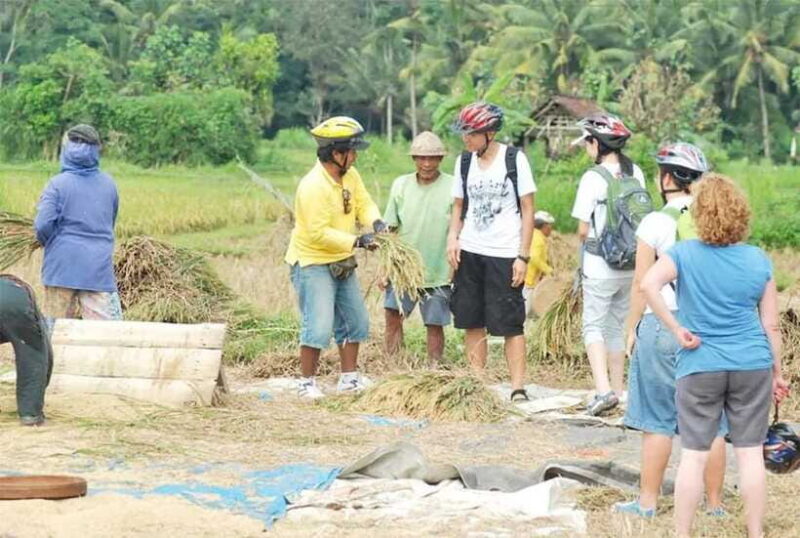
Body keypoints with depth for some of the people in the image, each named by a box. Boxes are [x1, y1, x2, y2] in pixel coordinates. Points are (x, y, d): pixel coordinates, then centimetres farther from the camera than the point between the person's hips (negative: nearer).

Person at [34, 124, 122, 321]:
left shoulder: (58, 184, -8)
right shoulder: (108, 184, 7)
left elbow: (43, 225, -13)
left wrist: (50, 244, 8)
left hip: (63, 266, -2)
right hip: (100, 267, 2)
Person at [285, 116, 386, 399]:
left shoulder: (350, 175, 1)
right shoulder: (313, 186, -26)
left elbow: (363, 202, 7)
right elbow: (318, 233, -28)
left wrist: (376, 222, -16)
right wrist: (357, 241, -28)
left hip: (342, 264, 9)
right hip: (312, 263, -9)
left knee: (356, 323, 14)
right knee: (319, 327, -12)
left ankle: (349, 378, 27)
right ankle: (306, 383, 2)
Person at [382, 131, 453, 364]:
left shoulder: (452, 188, -7)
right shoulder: (401, 185, 2)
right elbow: (389, 229, 8)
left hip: (438, 271, -2)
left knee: (435, 325, 6)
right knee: (393, 315, -6)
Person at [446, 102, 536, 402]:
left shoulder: (514, 160, -5)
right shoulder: (464, 162, 8)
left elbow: (528, 210, -3)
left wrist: (523, 256, -8)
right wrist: (453, 237, -2)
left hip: (504, 254, -5)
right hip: (469, 253, 5)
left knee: (510, 324, -6)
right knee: (472, 323, 6)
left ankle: (518, 389, -4)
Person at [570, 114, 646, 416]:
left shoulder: (593, 178, -13)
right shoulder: (636, 175, 3)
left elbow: (583, 229, -11)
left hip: (599, 266, -6)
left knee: (594, 326, -1)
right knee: (616, 327, 17)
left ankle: (603, 390, -17)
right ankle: (617, 391, 21)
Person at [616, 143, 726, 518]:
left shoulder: (656, 223, -9)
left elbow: (642, 283, -6)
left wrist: (631, 329, 4)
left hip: (662, 324, -4)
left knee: (657, 421, 4)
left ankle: (648, 502, 9)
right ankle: (715, 504, 13)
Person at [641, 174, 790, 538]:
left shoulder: (685, 254, -5)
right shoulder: (758, 261, 0)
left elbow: (649, 284, -24)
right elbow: (771, 325, 2)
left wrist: (676, 329, -15)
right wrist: (778, 373, 12)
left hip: (700, 367, -1)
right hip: (752, 365, 1)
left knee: (694, 454, 3)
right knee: (750, 452, 7)